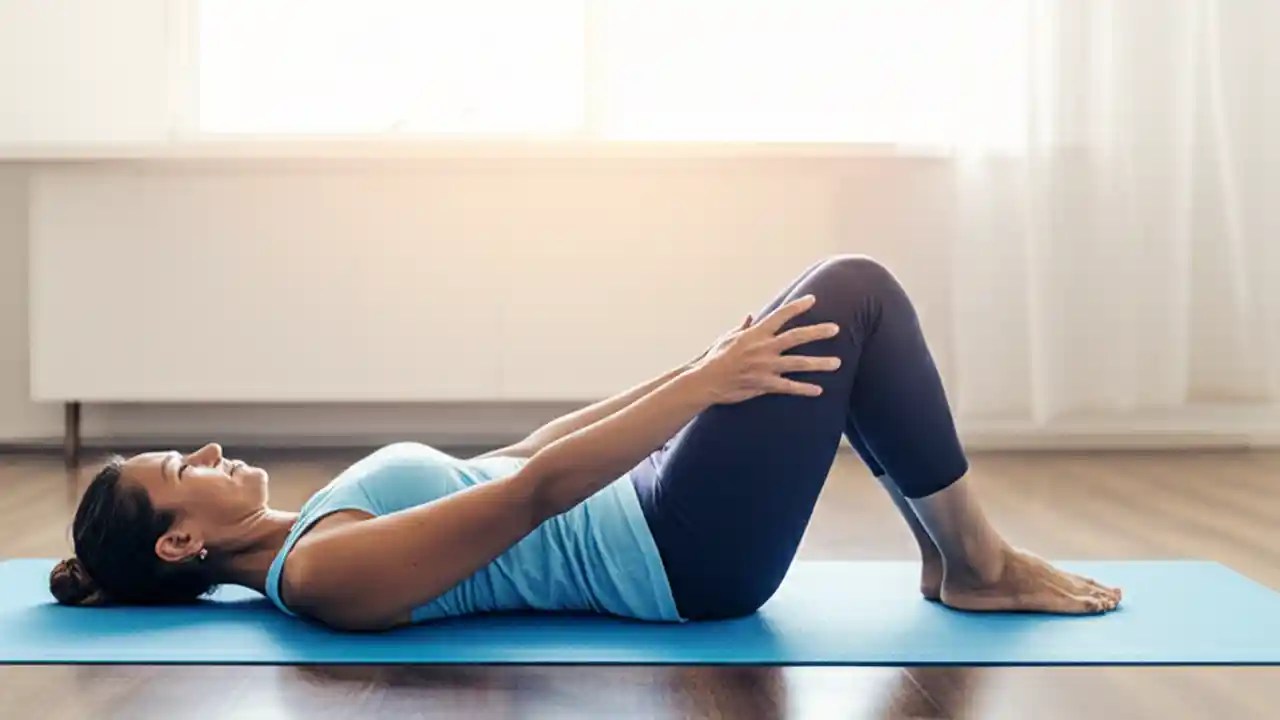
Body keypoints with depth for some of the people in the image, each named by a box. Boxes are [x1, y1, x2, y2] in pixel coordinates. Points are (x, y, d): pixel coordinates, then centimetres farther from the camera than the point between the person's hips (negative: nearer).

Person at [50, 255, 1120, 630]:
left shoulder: (319, 534, 13)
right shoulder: (326, 574, -17)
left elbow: (528, 447, 15)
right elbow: (535, 493, -25)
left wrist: (702, 368, 16)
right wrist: (710, 384, -23)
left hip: (647, 511, 9)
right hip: (683, 557, -9)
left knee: (839, 305, 8)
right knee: (851, 296, -12)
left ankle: (948, 554, 14)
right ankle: (980, 565, 2)